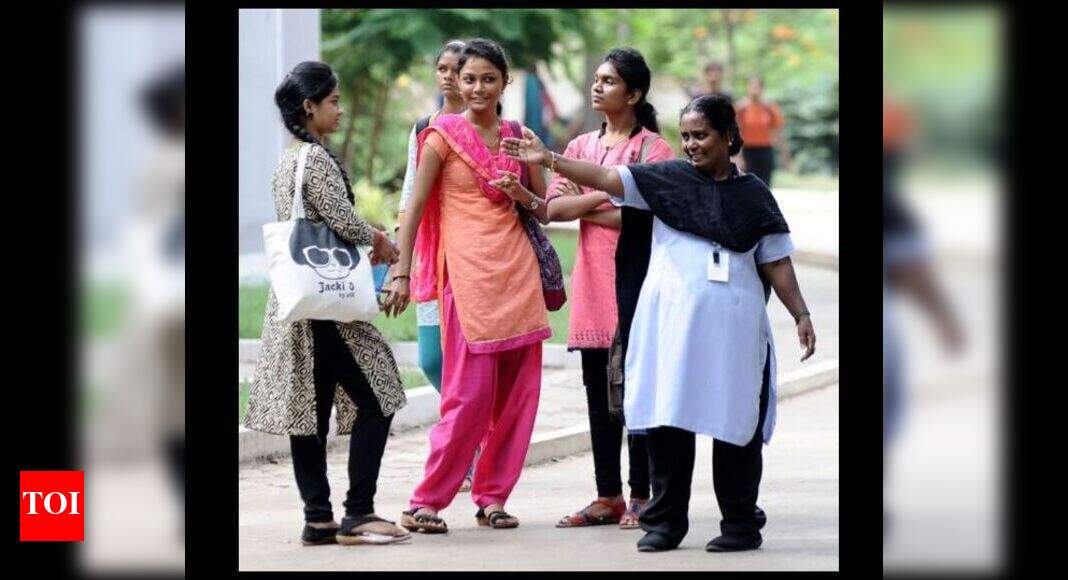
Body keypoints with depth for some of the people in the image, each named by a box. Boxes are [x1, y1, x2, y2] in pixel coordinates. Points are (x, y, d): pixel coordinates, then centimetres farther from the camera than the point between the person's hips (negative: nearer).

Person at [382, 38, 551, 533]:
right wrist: (401, 274, -10)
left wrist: (521, 194, -3)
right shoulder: (444, 135, 1)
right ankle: (426, 502, -4)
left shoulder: (520, 137, 13)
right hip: (468, 270, -5)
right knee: (471, 390, -10)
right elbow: (414, 208, -2)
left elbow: (546, 212, 19)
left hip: (517, 269, 5)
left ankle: (492, 497, 12)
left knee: (518, 390, 2)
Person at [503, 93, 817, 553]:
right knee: (667, 419, 0)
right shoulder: (668, 178, 7)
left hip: (732, 325, 0)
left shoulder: (753, 195, 8)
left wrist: (800, 315, 3)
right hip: (672, 320, 1)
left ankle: (741, 524, 10)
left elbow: (777, 262, 10)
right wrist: (548, 159, -11)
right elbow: (605, 179, -1)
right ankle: (665, 521, 8)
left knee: (736, 424, 1)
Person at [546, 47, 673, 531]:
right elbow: (553, 207, 2)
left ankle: (640, 496, 3)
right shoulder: (581, 146, 15)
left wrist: (581, 206, -6)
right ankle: (608, 497, 12)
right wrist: (605, 195, -11)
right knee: (599, 393, 7)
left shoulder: (653, 147, -1)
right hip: (591, 279, 5)